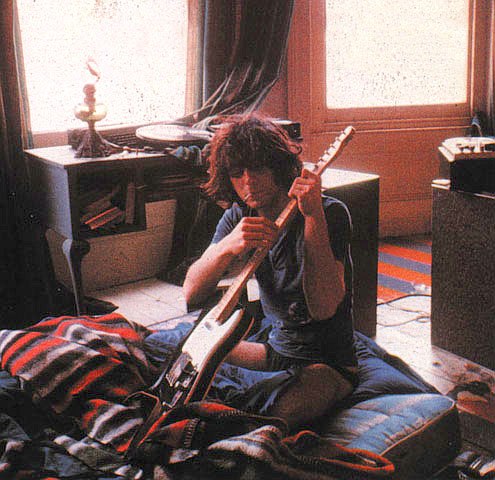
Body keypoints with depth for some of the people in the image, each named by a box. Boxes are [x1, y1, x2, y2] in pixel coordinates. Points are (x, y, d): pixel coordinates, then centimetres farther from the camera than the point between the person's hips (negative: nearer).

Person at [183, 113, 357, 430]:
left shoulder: (330, 213, -18)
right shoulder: (239, 217, -1)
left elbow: (323, 308, -30)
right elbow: (191, 295, -12)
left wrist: (314, 217, -35)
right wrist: (227, 248, -31)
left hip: (328, 363, -5)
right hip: (273, 350, 6)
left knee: (277, 414, -35)